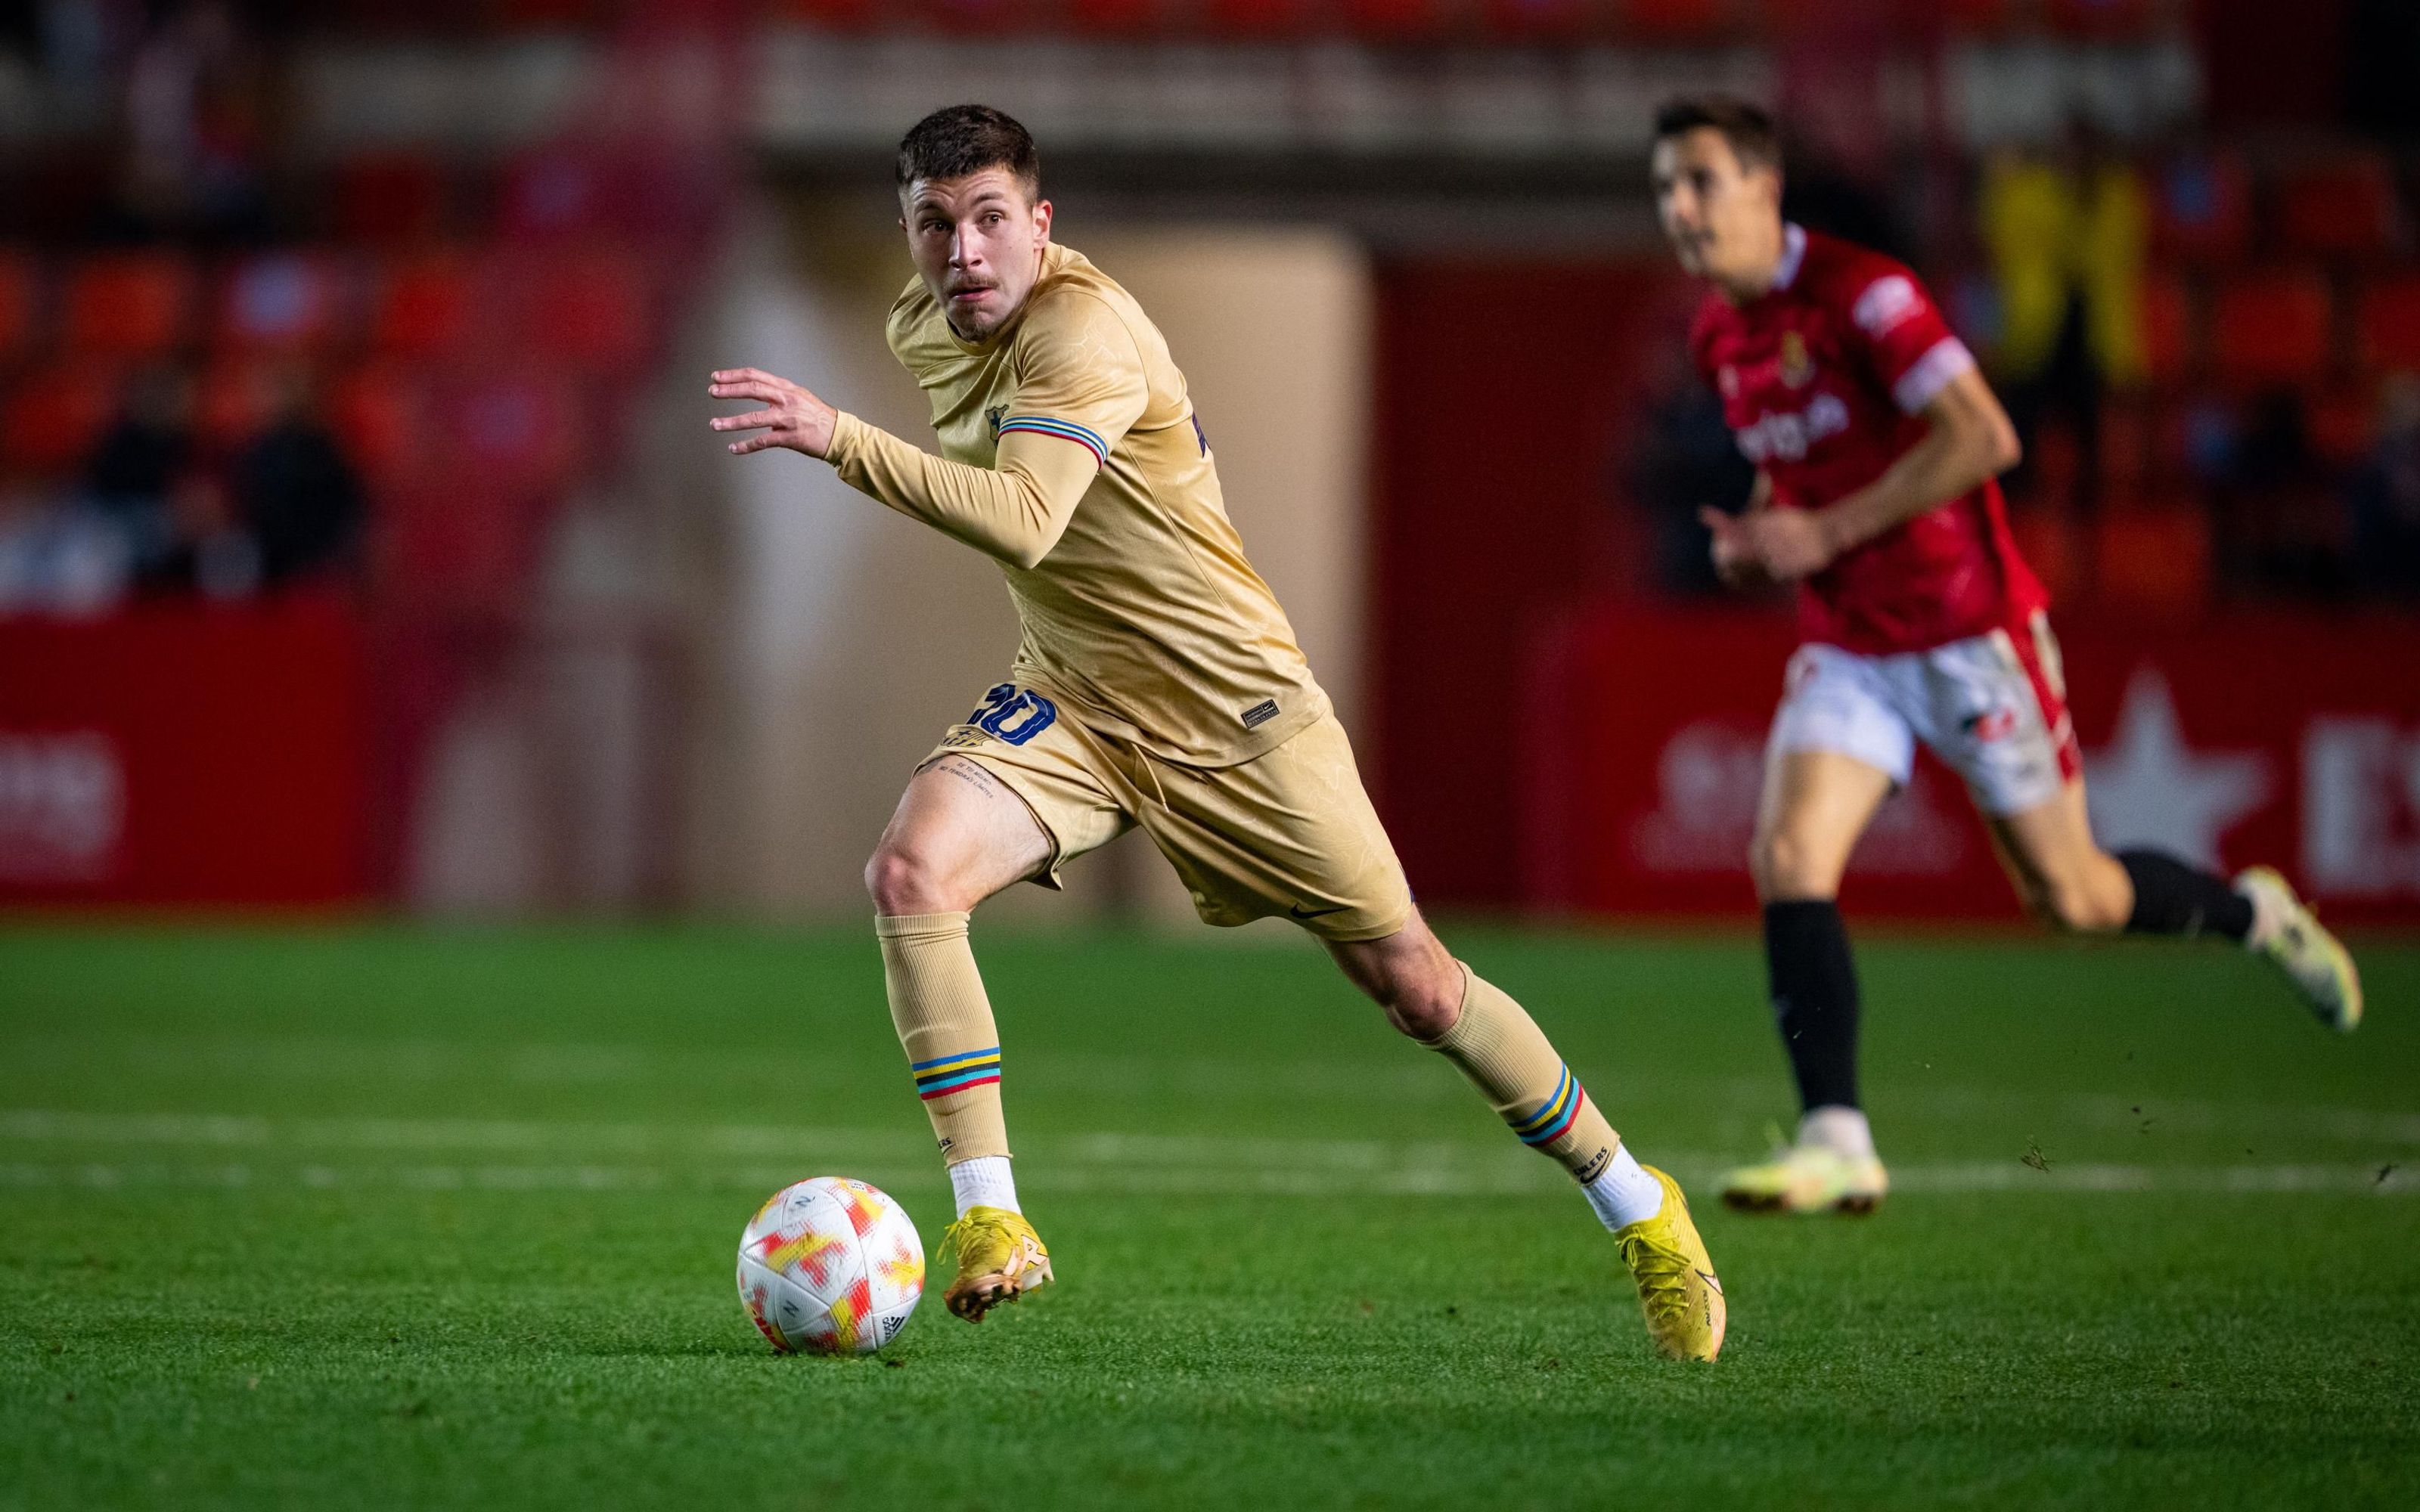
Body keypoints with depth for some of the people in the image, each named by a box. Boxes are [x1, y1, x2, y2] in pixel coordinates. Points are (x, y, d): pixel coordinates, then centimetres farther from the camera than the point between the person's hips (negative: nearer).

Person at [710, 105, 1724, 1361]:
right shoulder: (919, 328, 0)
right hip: (1070, 701, 6)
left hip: (1231, 696, -6)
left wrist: (840, 441, -45)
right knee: (909, 870, -23)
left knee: (1411, 985, 0)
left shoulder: (1082, 329, -25)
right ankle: (989, 1222, -20)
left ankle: (1637, 1209, 21)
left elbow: (1023, 520, -41)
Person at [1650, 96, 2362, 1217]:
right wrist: (1759, 539, 2)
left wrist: (1826, 532, -23)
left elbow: (1981, 438, -24)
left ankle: (2255, 915, 33)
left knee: (2071, 895, 3)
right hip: (1846, 649, 6)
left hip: (1968, 631, -6)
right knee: (1788, 857, -16)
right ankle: (1836, 1143, -18)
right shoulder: (1717, 338, 6)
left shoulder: (1858, 294, -17)